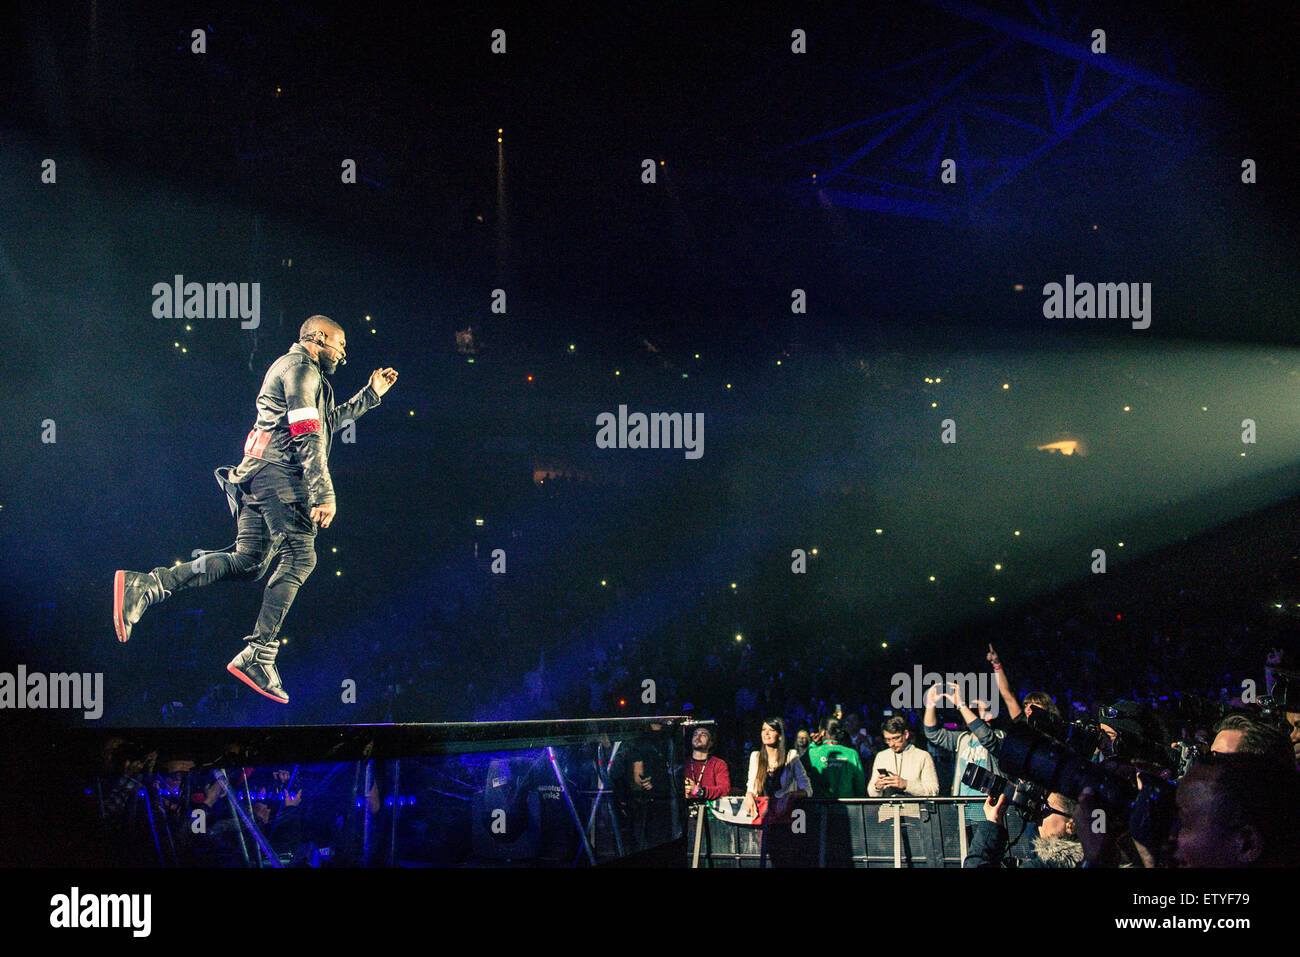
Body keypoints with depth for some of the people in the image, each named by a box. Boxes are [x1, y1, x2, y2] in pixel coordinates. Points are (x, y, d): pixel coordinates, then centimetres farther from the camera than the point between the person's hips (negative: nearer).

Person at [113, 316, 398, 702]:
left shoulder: (293, 367, 30)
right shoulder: (301, 368, -3)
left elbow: (329, 421, 40)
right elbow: (308, 436, -14)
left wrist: (371, 394, 38)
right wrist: (324, 493, -19)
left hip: (256, 474, 10)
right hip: (279, 471, -10)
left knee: (248, 563, 1)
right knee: (298, 558, -12)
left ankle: (145, 586, -10)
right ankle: (259, 655, -18)